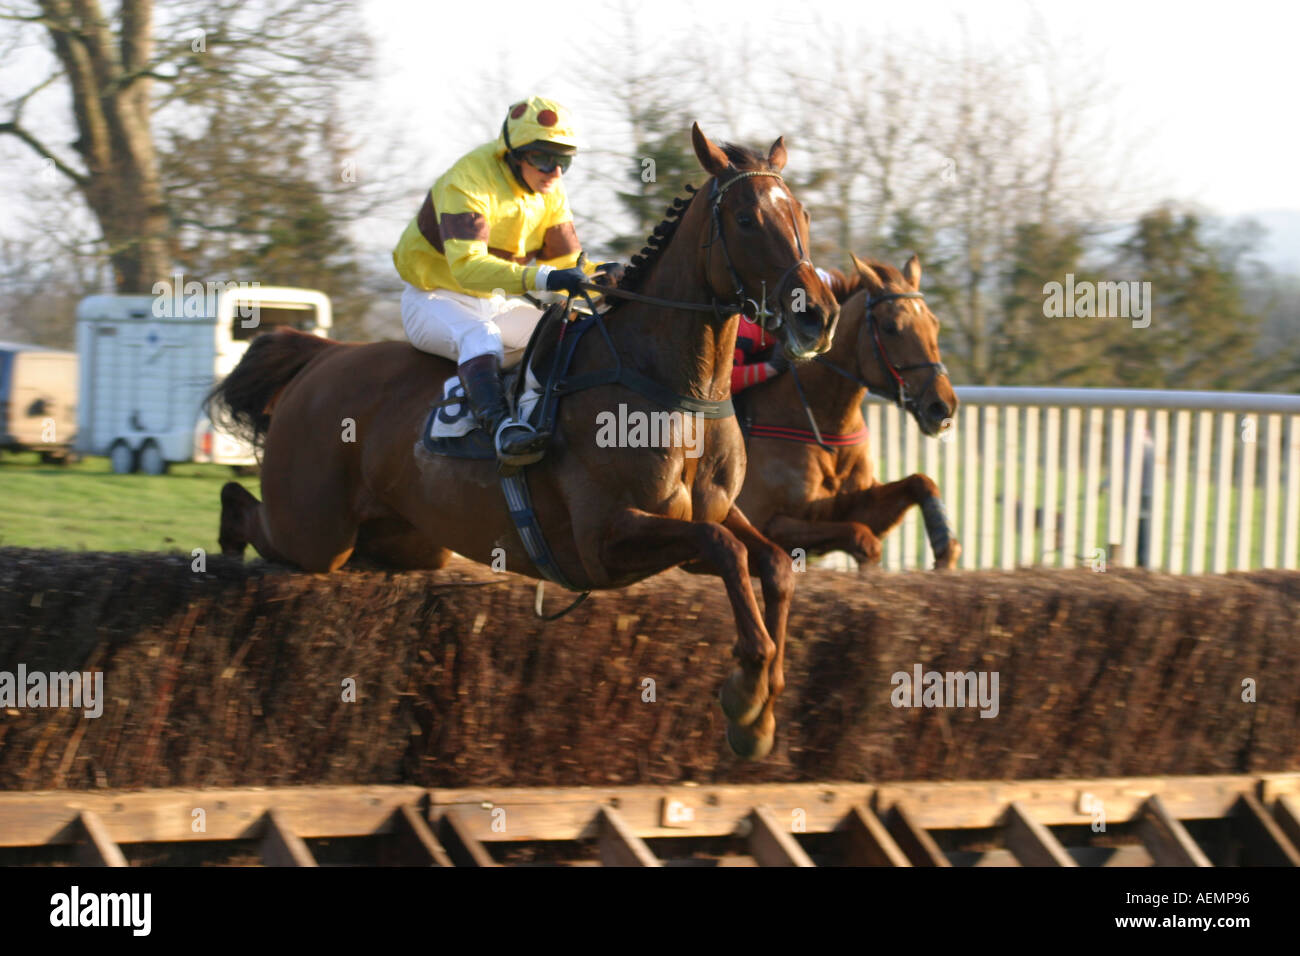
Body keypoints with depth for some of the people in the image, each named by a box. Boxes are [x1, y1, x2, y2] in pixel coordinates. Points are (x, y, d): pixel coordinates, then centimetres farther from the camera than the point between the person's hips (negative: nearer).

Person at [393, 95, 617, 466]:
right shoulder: (468, 182, -27)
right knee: (481, 336, -39)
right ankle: (500, 425, -57)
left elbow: (565, 261, 4)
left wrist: (600, 273, -21)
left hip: (497, 302, 8)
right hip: (435, 300, -8)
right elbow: (466, 266, -40)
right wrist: (541, 278, -52)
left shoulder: (550, 193, -1)